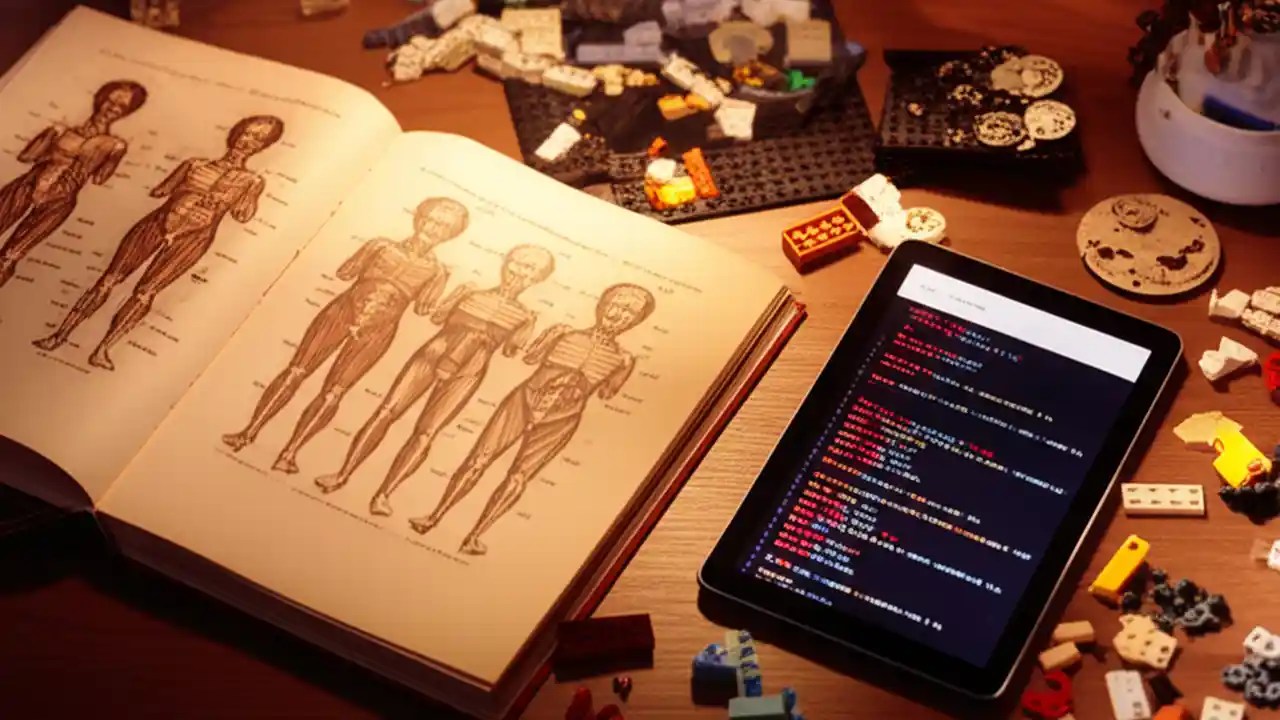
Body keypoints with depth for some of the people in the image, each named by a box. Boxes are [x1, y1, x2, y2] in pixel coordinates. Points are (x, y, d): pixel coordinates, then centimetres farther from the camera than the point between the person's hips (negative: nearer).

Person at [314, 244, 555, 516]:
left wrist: (490, 336, -14)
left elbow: (510, 350, -1)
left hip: (465, 375, -2)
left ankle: (383, 494, -17)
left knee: (425, 434, -15)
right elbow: (438, 316, 7)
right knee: (385, 412, -9)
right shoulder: (468, 292, 15)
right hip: (432, 355, 2)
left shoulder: (525, 317, 10)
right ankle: (342, 475, -5)